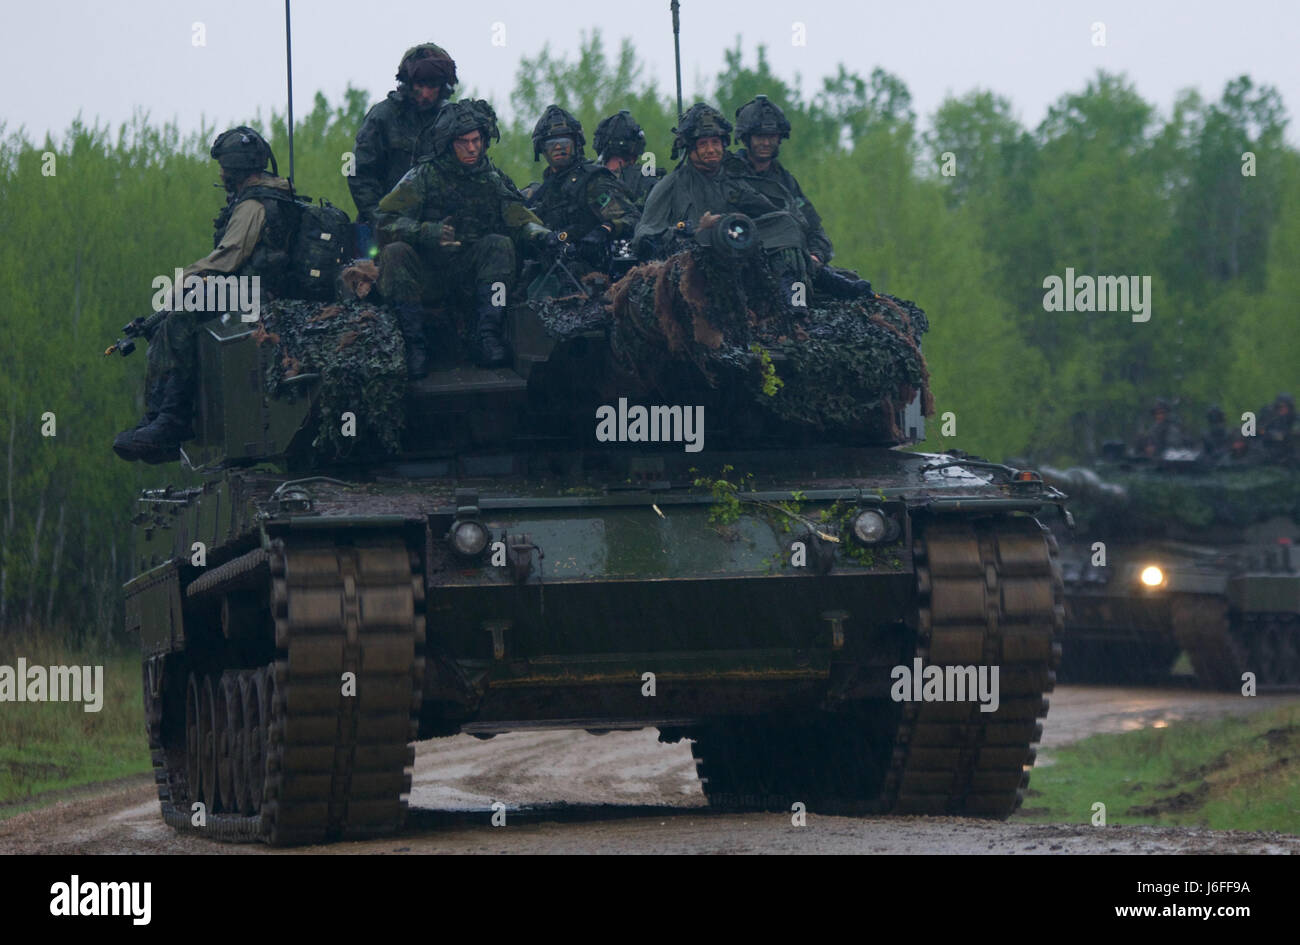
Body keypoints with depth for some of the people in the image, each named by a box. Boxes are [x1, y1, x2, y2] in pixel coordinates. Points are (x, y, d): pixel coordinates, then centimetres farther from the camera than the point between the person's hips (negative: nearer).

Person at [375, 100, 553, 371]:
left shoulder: (493, 180, 9)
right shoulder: (425, 176, -2)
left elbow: (519, 218, 0)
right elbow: (386, 218, -11)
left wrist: (542, 233, -23)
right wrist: (426, 232, -28)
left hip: (471, 271, 2)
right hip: (427, 275, -2)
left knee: (499, 245, -23)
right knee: (395, 252, -29)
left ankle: (487, 336, -27)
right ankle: (414, 344, -27)